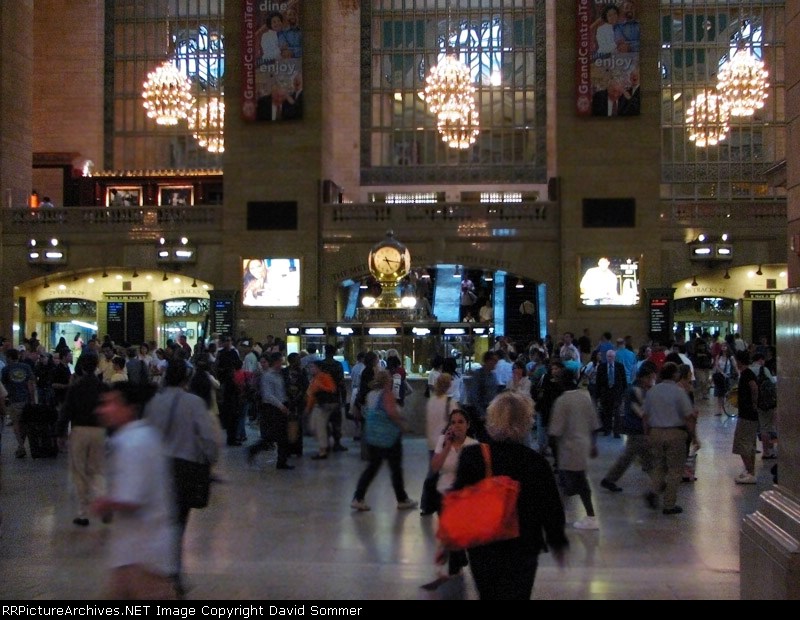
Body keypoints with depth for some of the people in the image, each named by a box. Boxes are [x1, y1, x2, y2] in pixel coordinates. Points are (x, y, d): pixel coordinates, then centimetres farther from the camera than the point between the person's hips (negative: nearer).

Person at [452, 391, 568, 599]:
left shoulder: (471, 456, -11)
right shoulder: (537, 463, -13)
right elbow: (552, 509, -6)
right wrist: (557, 543, 11)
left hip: (481, 547, 2)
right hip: (523, 549, -2)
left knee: (488, 595, 23)